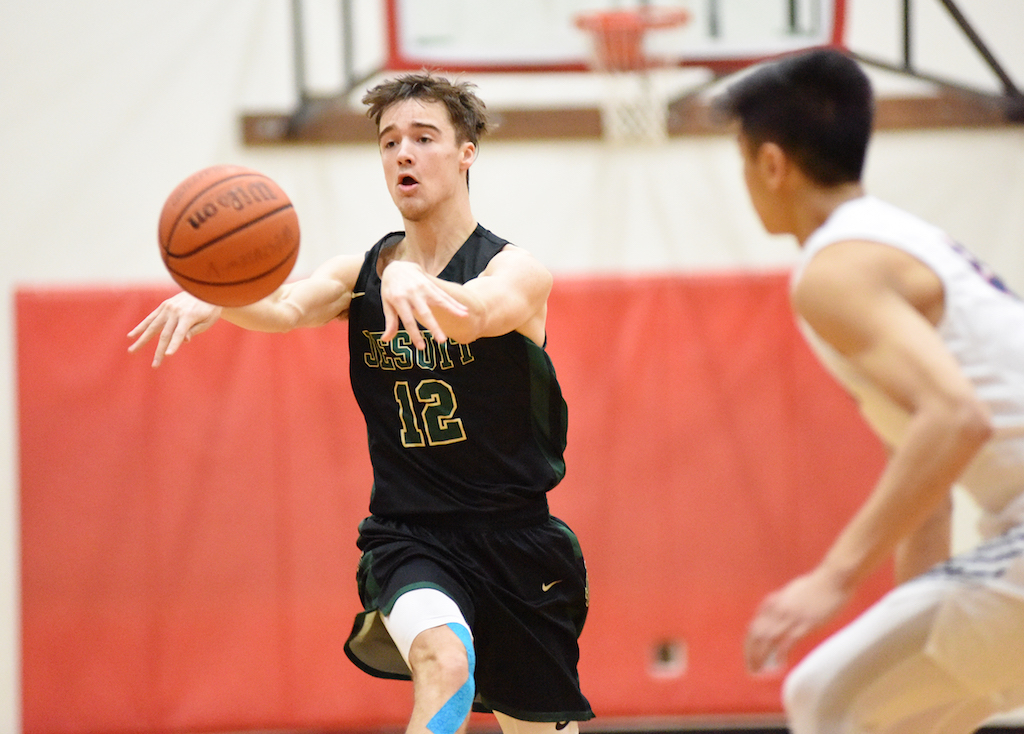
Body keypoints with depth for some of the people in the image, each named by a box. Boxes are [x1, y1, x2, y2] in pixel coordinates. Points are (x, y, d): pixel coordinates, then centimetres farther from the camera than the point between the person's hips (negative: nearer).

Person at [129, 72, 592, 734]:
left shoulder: (517, 269, -7)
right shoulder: (360, 275, 4)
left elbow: (476, 312, -32)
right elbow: (285, 307, -17)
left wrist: (413, 281, -55)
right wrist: (215, 295, -41)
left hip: (515, 535, 0)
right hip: (408, 534, 0)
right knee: (444, 658, -32)